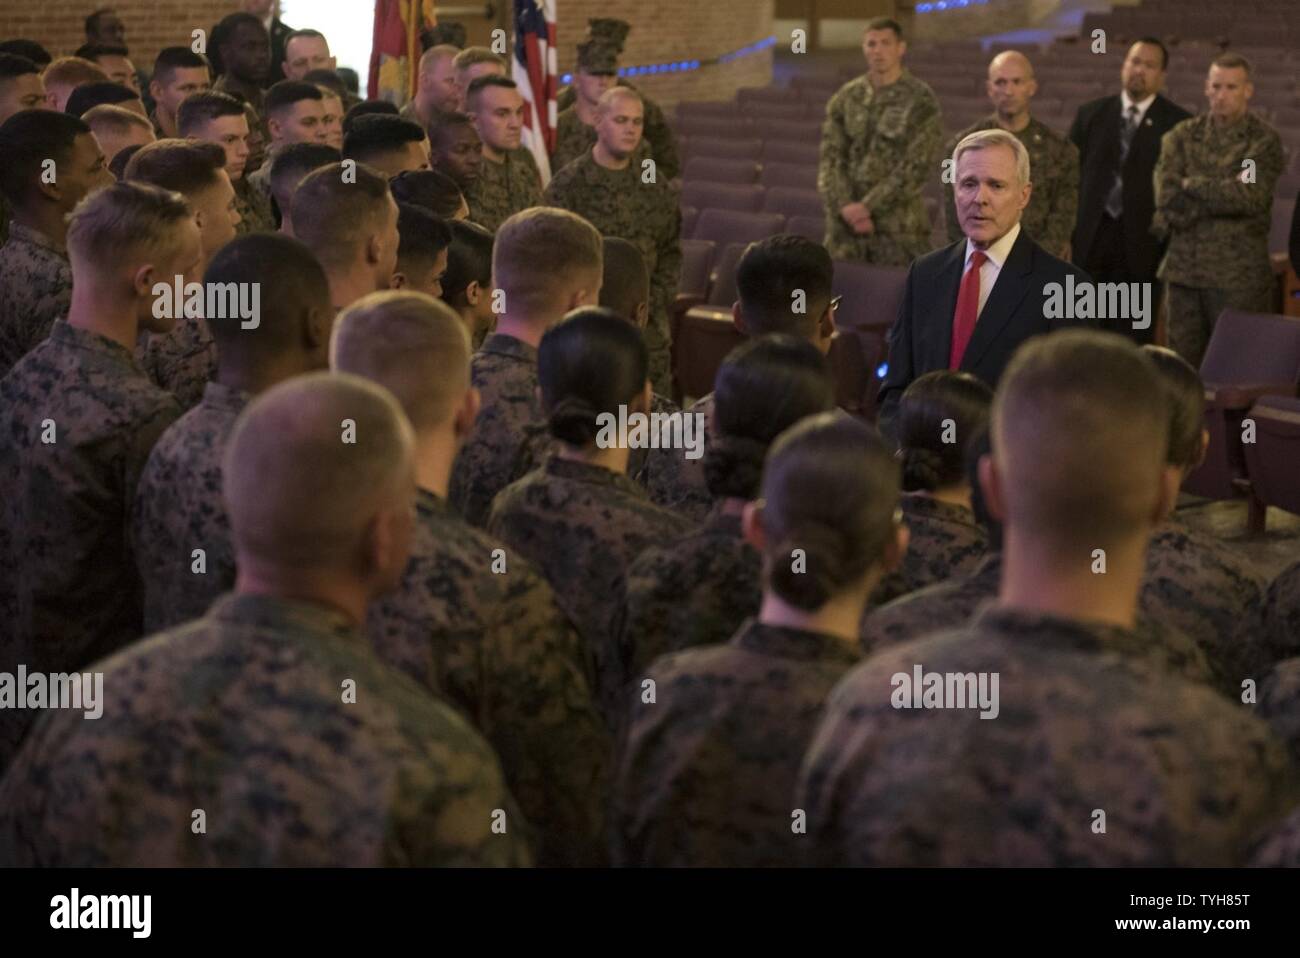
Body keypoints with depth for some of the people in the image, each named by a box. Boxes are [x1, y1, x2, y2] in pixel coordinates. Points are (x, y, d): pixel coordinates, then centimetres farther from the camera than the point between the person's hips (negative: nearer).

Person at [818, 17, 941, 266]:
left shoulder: (920, 100, -3)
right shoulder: (846, 97, 10)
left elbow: (917, 166, -9)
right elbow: (831, 158, 6)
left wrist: (869, 205, -14)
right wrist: (846, 207, -10)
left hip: (899, 224, -4)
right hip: (845, 222, 4)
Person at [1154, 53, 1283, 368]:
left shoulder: (1264, 140, -2)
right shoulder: (1182, 135, 8)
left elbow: (1251, 196, -16)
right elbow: (1166, 197, -4)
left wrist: (1194, 186, -7)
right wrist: (1223, 195, -10)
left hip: (1238, 274, -3)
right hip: (1184, 268, 4)